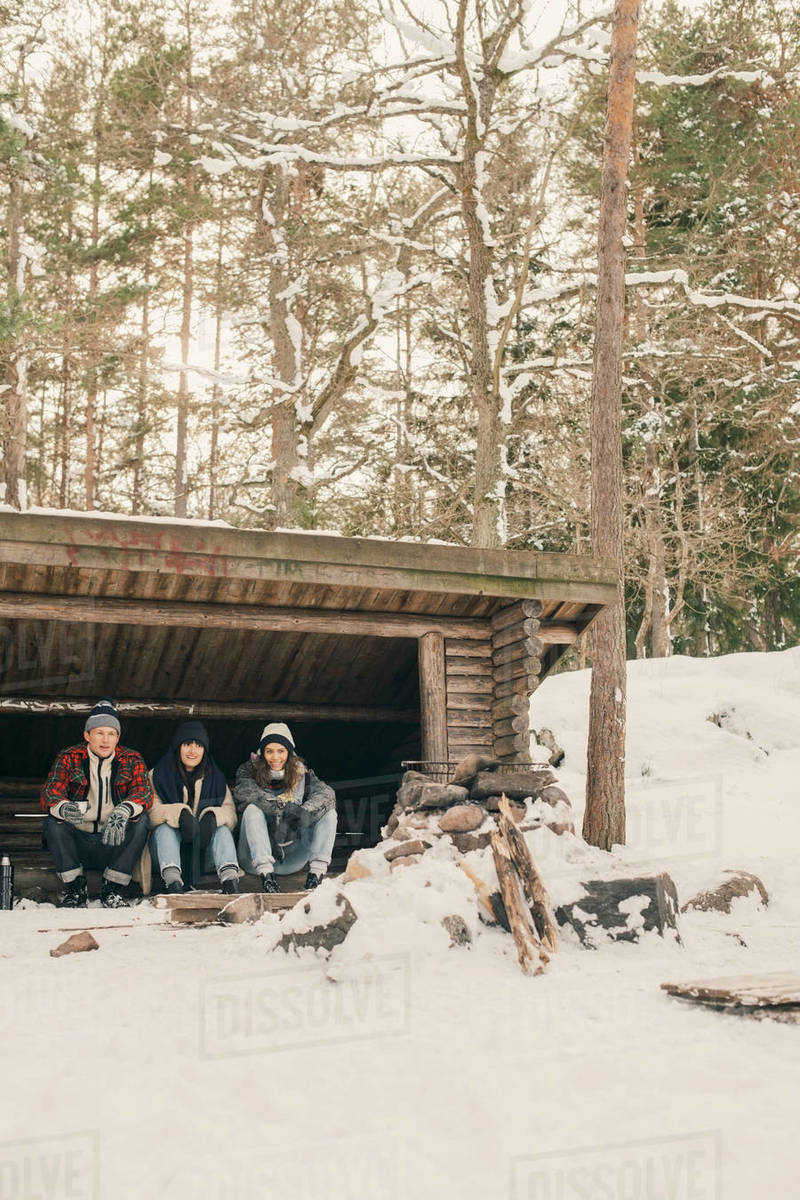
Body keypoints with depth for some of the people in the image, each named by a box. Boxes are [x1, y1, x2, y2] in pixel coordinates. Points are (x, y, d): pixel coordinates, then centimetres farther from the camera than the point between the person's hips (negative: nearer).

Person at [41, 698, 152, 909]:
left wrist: (123, 811, -40)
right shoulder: (69, 758, 1)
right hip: (78, 842, 0)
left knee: (141, 820, -26)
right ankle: (75, 888, -14)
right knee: (53, 821, -26)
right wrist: (64, 808, -41)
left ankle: (114, 888, -15)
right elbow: (50, 792, -15)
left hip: (114, 843, 0)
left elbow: (143, 792, -15)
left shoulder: (131, 760, 3)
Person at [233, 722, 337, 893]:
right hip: (256, 858, -2)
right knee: (252, 809, -27)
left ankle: (317, 871, -30)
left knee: (329, 812, -13)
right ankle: (266, 873, -40)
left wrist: (305, 813, -33)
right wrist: (282, 806, -33)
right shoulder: (249, 771, 3)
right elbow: (243, 791, -21)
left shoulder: (301, 774, 7)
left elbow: (326, 793, -12)